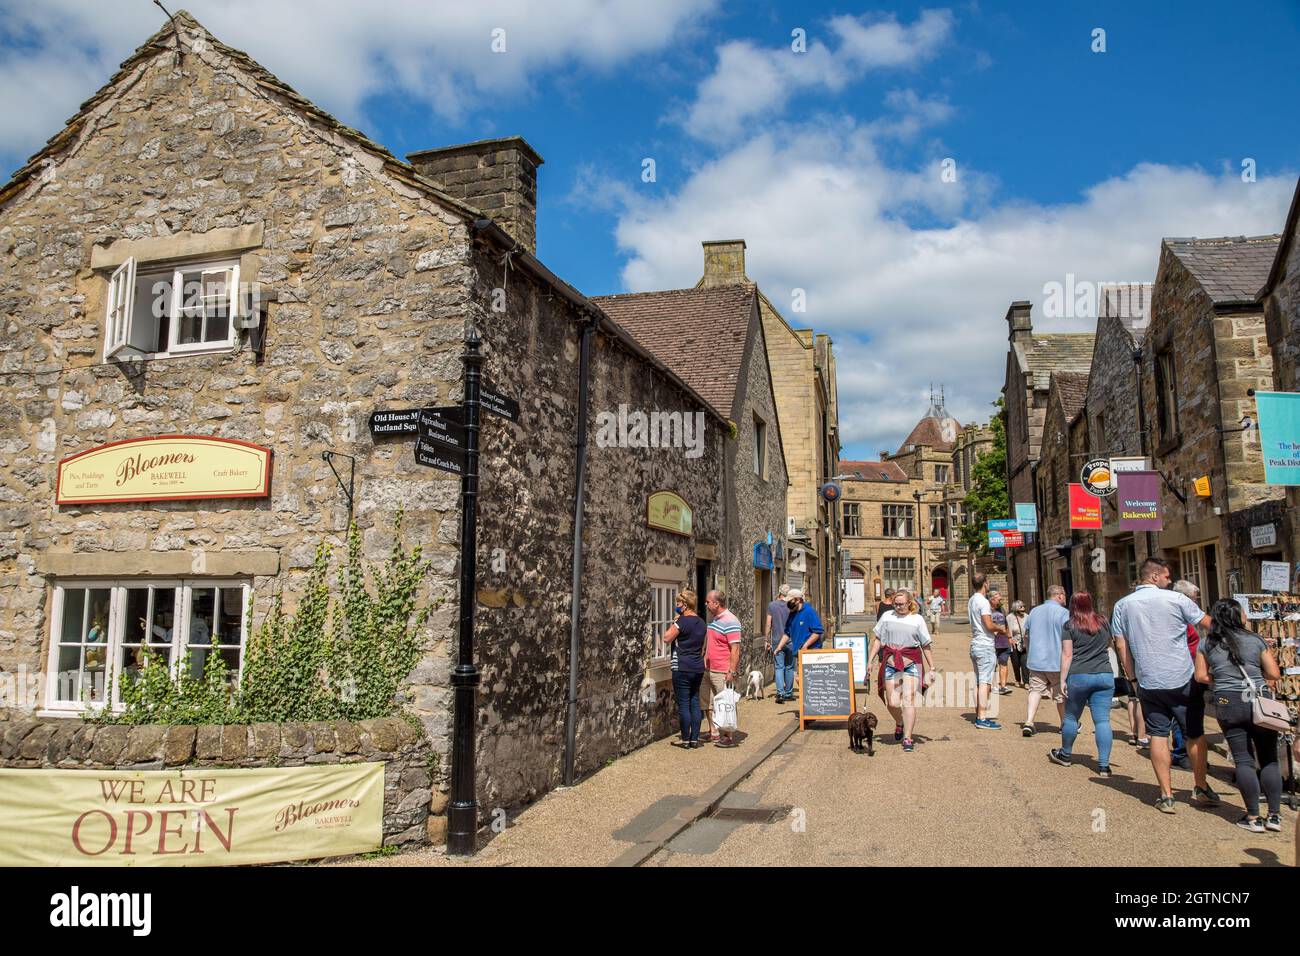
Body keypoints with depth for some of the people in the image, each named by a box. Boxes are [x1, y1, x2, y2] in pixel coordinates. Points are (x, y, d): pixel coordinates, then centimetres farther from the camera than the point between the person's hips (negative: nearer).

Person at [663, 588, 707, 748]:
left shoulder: (682, 621, -14)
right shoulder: (701, 622, 9)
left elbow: (667, 639, -8)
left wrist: (675, 621, -2)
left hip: (682, 668, -7)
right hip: (698, 668, 7)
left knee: (683, 704, 1)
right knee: (695, 702, 11)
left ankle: (686, 740, 6)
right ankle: (695, 740, 13)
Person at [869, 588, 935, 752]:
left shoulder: (917, 619, 4)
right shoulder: (887, 617, 8)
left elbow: (926, 645, 7)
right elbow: (877, 640, 12)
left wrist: (931, 668, 7)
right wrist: (870, 660, 6)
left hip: (911, 663, -2)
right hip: (891, 663, 2)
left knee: (908, 700, -10)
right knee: (893, 703, -1)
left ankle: (907, 739, -4)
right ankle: (899, 724, 32)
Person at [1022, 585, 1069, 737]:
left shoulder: (1034, 612, 10)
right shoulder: (1063, 613, -8)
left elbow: (1026, 636, 16)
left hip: (1035, 661, 4)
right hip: (1057, 662, -3)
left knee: (1035, 691, 2)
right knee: (1061, 695, 12)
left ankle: (1028, 722, -15)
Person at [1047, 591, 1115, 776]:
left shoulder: (1070, 625, -4)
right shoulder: (1103, 623, 10)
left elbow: (1067, 654, -8)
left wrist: (1063, 679, -5)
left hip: (1079, 676, -3)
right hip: (1105, 676, 3)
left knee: (1071, 717, 12)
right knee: (1103, 720, 1)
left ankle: (1065, 755, 28)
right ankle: (1104, 764, -3)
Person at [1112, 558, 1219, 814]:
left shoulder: (1122, 605, 1)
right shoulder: (1176, 599, -7)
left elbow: (1122, 646, 2)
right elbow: (1209, 625, 3)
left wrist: (1133, 677, 11)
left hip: (1148, 682, 2)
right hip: (1183, 680, -2)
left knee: (1159, 736, 7)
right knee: (1195, 734, 15)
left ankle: (1166, 796, 8)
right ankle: (1201, 789, 27)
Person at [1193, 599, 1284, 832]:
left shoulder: (1206, 644, 4)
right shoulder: (1256, 640, 2)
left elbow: (1201, 676, 5)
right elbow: (1275, 675, 3)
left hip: (1228, 703, 0)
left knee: (1244, 761, 4)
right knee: (1269, 759, 10)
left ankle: (1253, 818, 7)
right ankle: (1275, 815, 11)